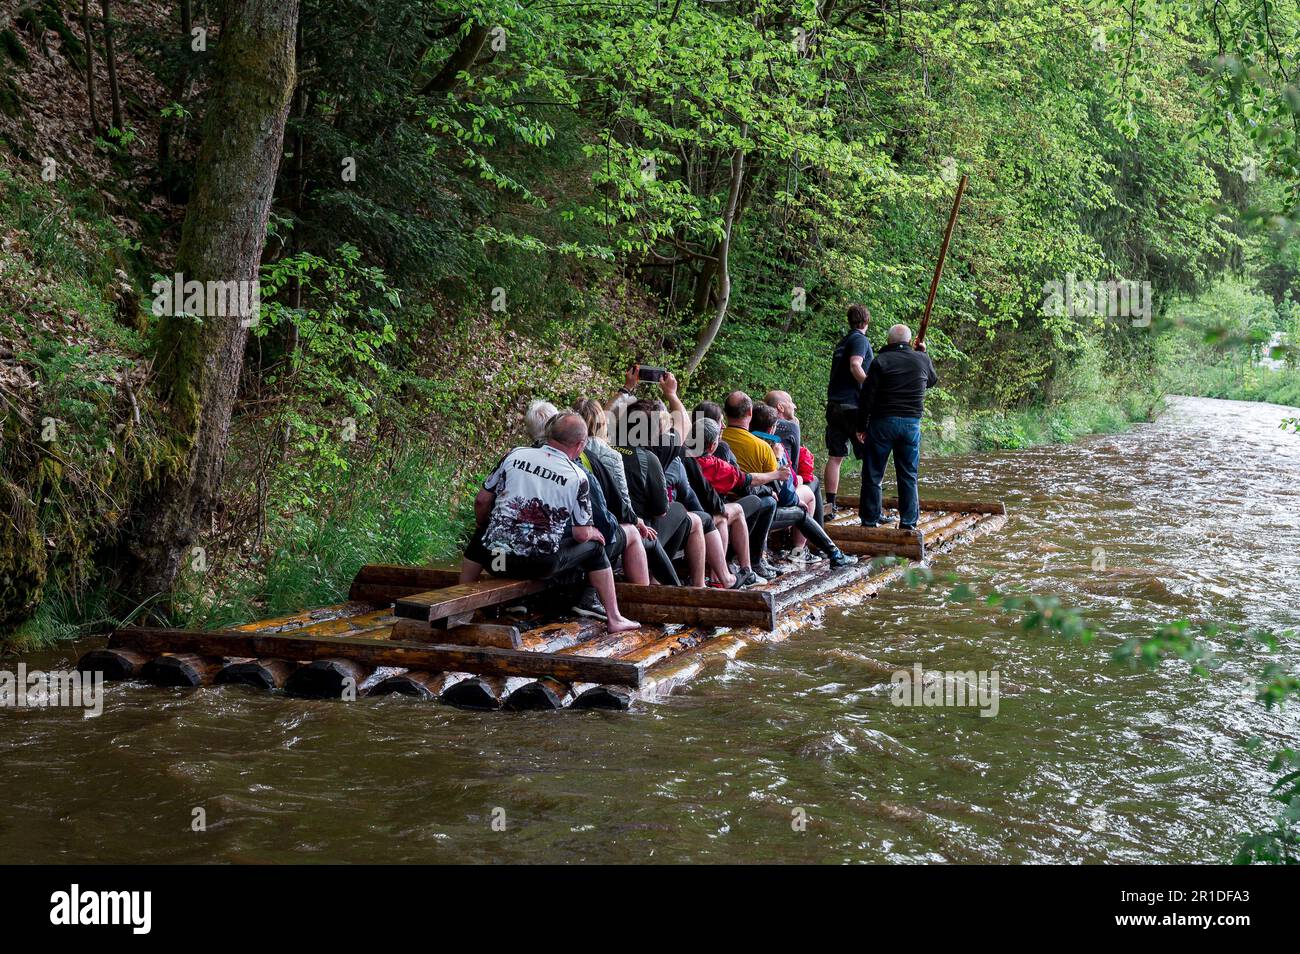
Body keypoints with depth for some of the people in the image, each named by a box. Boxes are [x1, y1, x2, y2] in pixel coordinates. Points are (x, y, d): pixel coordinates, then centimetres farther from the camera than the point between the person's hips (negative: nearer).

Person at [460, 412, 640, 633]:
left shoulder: (515, 455, 4)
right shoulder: (578, 477, -2)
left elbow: (482, 501, 10)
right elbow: (581, 534, -1)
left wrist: (481, 527, 30)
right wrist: (594, 533, 23)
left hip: (495, 557, 3)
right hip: (541, 566, -3)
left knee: (479, 539, 37)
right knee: (594, 546, 20)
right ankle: (614, 619, 23)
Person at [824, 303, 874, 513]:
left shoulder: (842, 342, 21)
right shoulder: (860, 339, -4)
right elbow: (855, 366, -18)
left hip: (834, 404, 8)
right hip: (853, 405, -8)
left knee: (835, 456, 6)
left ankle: (830, 504, 4)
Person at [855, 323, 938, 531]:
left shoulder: (881, 361, -4)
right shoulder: (922, 360, 5)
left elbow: (867, 396, -7)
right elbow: (933, 381, 27)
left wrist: (861, 427, -1)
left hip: (882, 422, -2)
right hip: (912, 424, 3)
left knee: (873, 474, 6)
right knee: (909, 475, 10)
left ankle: (870, 519, 7)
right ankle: (909, 521, 9)